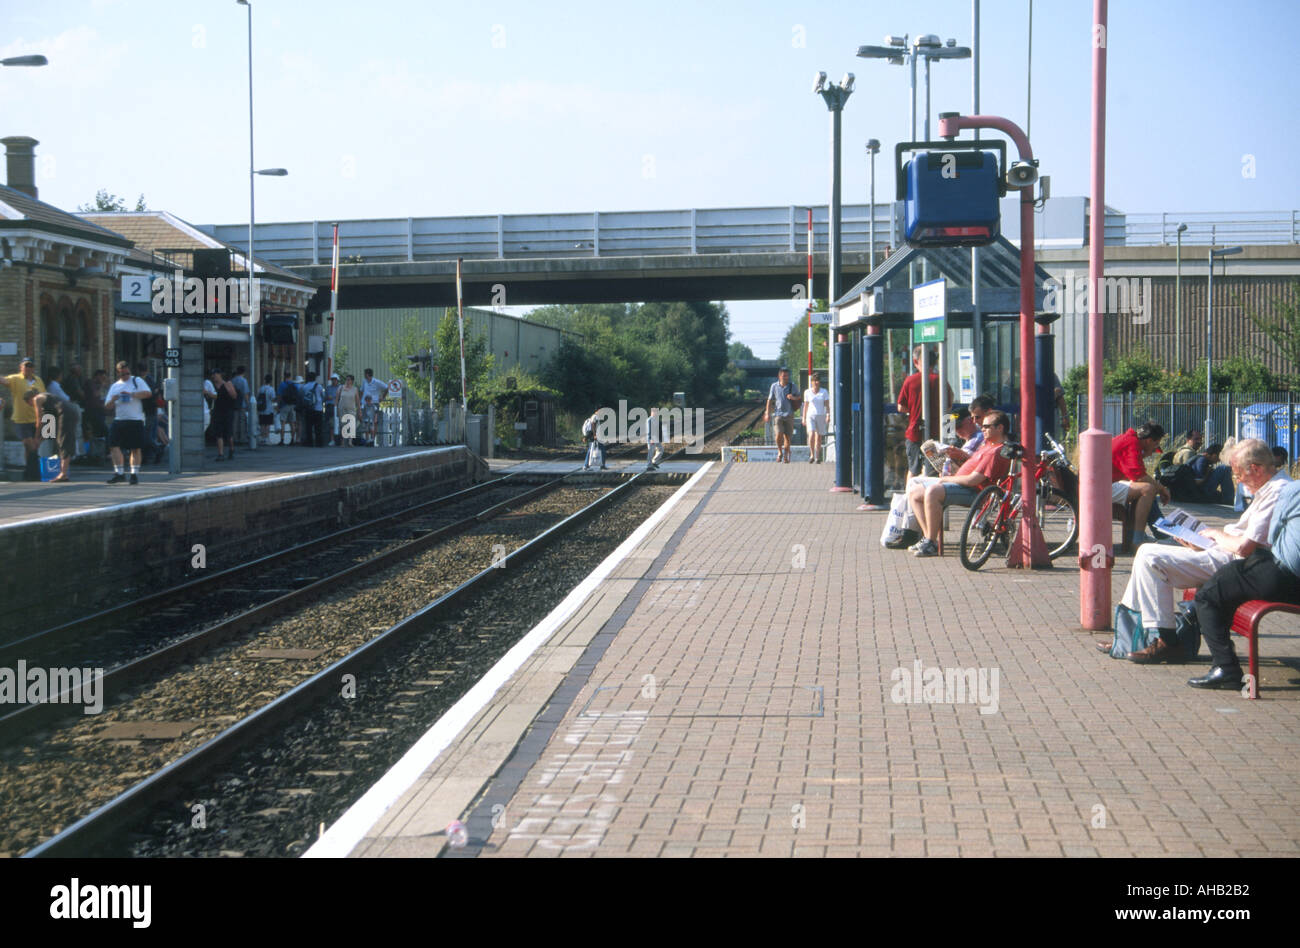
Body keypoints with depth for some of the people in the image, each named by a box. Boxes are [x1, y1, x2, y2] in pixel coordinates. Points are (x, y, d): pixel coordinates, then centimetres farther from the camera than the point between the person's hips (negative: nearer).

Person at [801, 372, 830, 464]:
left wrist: (828, 415, -16)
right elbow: (805, 406, 9)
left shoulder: (824, 392, 1)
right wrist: (804, 418, 8)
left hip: (821, 416, 0)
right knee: (811, 435, -18)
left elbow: (827, 405, -1)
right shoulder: (807, 392, 3)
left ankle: (817, 457, 13)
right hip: (810, 416, 0)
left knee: (819, 437, 3)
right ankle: (812, 455, -2)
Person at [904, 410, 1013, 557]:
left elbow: (972, 480, -23)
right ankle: (927, 536, 1)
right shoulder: (989, 443, 17)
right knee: (914, 492, 4)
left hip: (972, 492, -11)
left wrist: (946, 479, -11)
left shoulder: (997, 452, -17)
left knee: (932, 491, -36)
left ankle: (931, 543, -30)